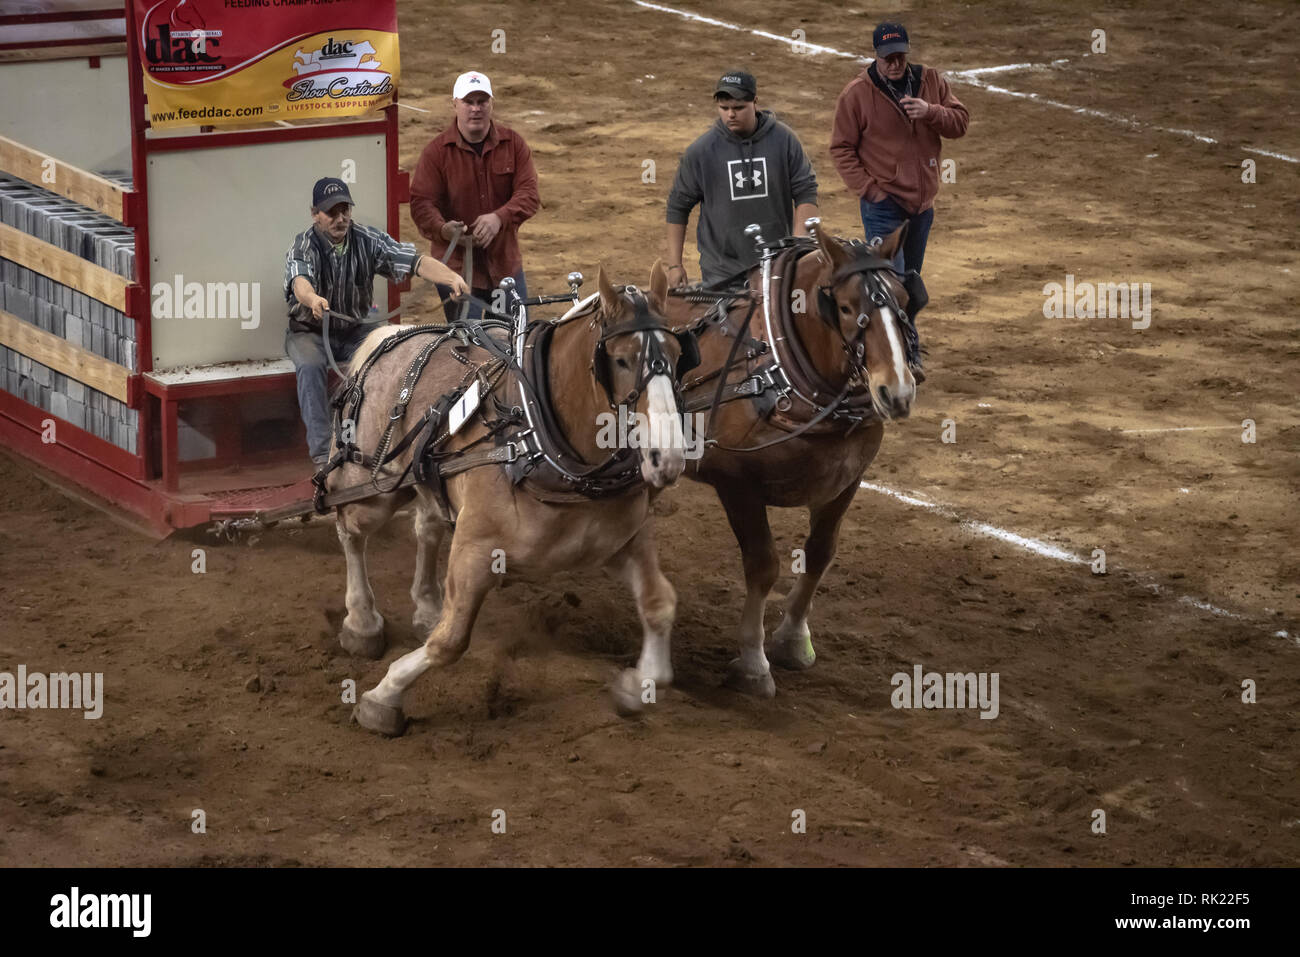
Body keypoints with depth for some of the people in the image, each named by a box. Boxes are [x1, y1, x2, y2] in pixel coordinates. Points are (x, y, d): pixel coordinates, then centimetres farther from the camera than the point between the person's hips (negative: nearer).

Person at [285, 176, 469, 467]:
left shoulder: (368, 240, -6)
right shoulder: (303, 247, -14)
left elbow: (415, 262, -17)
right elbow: (299, 281, -37)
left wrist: (451, 277, -37)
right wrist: (313, 300, -63)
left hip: (356, 330, 2)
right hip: (310, 331, -2)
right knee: (310, 367, -33)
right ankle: (322, 451, -31)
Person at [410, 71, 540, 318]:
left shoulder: (513, 144, 2)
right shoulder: (437, 151, -5)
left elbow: (528, 194, -6)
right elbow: (421, 202, -9)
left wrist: (499, 217, -27)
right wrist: (441, 229, -32)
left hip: (506, 266, 3)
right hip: (457, 267, -3)